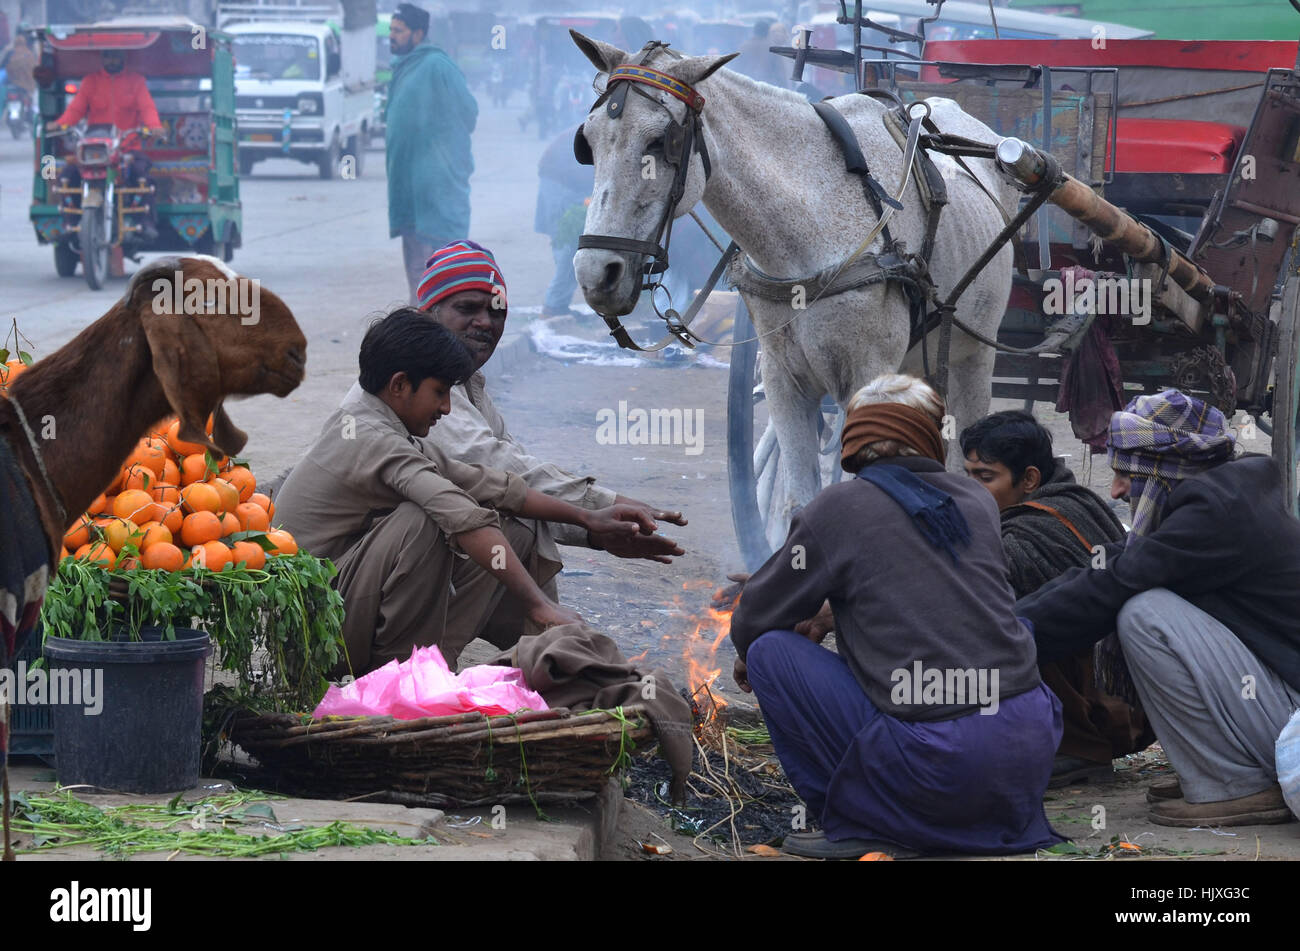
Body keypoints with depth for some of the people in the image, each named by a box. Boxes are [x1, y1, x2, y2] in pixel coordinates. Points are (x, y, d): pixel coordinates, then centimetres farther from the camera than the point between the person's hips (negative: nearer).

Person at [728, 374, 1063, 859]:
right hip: (1033, 751, 5)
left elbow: (753, 620, 9)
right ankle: (1008, 818, 22)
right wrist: (836, 613, 37)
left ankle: (858, 825, 4)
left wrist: (749, 656, 32)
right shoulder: (977, 500, 13)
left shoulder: (837, 508, -1)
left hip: (939, 767, -5)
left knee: (771, 651, 8)